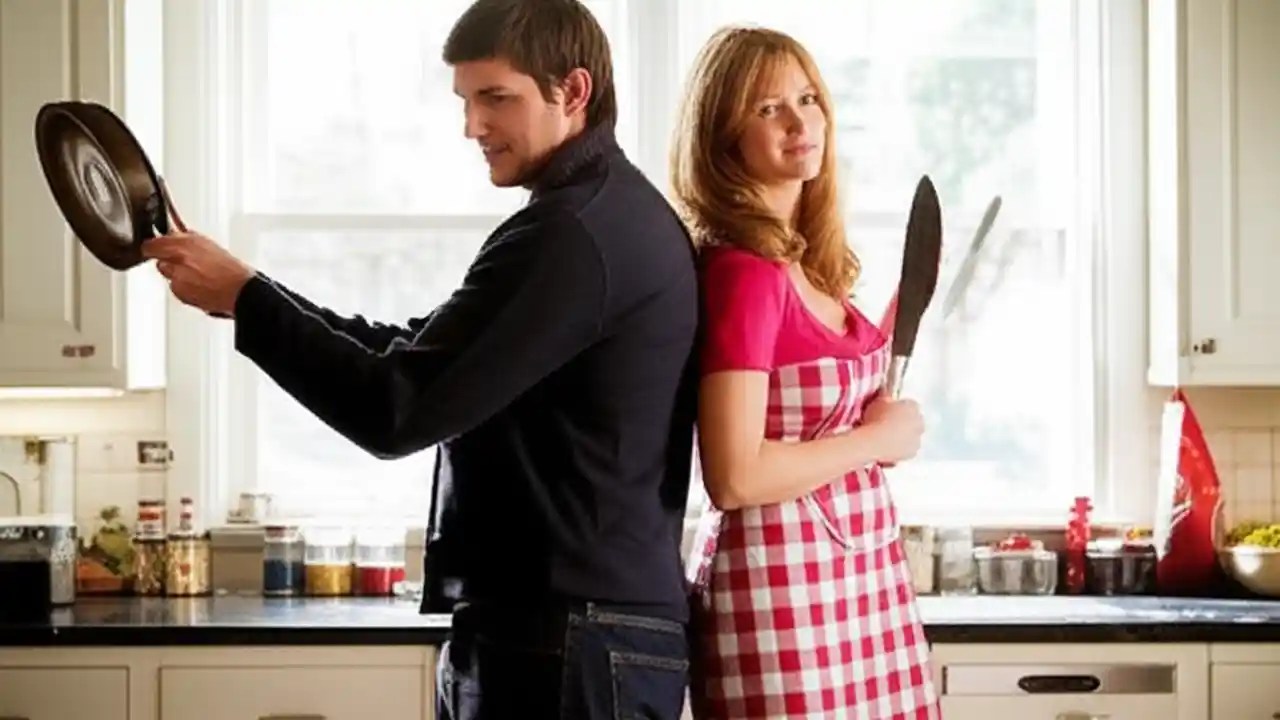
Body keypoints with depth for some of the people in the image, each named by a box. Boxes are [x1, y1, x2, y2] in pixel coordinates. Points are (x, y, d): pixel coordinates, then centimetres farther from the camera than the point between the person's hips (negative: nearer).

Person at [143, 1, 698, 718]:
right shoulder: (618, 214, 16)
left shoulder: (569, 235, -18)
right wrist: (253, 295, 8)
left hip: (570, 640, -10)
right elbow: (422, 352, 19)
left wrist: (244, 298, -10)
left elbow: (397, 413, -20)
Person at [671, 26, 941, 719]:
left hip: (857, 573, 9)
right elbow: (736, 476, -22)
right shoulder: (740, 269, -16)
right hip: (781, 588, -9)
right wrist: (877, 438, -11)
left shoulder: (803, 263, 10)